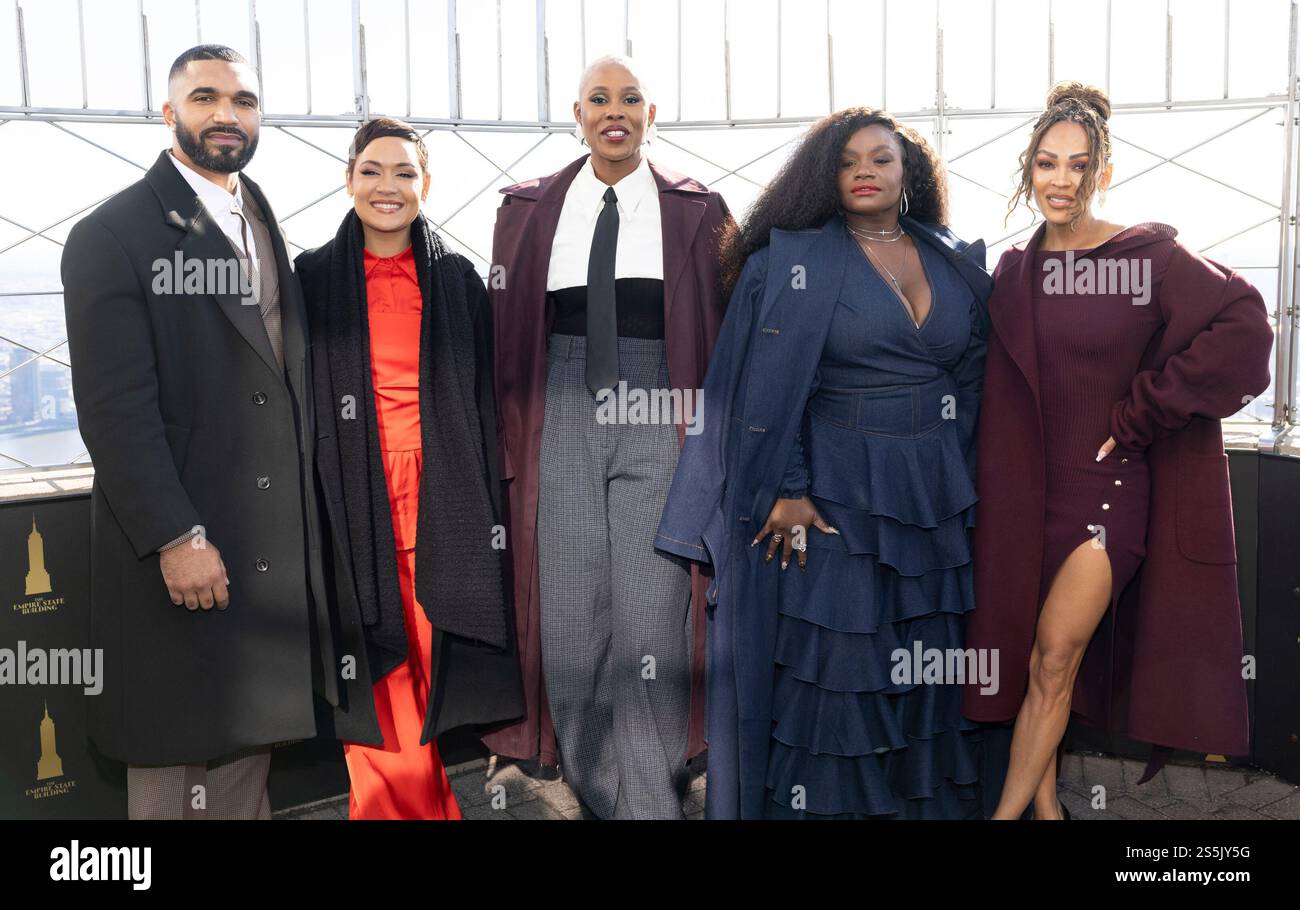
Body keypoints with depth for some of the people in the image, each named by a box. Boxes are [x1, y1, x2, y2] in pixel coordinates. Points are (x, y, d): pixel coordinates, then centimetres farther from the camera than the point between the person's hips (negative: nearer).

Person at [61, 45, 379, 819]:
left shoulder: (266, 227, 14)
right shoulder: (114, 236, -7)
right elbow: (115, 406, -15)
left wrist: (306, 512, 8)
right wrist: (176, 538, -19)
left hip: (274, 549, 6)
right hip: (180, 549, -6)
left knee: (246, 744, 14)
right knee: (175, 768, 6)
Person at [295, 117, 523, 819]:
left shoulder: (457, 278, 8)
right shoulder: (314, 278, 5)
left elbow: (484, 399, 8)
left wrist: (491, 506, 3)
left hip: (439, 498, 1)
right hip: (354, 500, -1)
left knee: (423, 665, 2)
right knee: (379, 678, -1)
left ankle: (394, 799, 18)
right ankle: (412, 807, 13)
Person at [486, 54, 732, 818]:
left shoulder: (697, 210, 6)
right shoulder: (528, 208, 11)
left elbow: (724, 332, 5)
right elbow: (506, 330, 11)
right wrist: (507, 438, 6)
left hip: (658, 422, -2)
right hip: (563, 419, 2)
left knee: (653, 619, -5)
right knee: (569, 617, 4)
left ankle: (651, 798, 9)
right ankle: (595, 789, 22)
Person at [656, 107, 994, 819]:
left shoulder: (956, 264, 9)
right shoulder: (798, 260, -4)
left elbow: (974, 374, 14)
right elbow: (770, 384, -10)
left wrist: (960, 479, 9)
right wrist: (785, 492, -16)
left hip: (934, 495, 5)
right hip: (835, 493, -4)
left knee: (928, 669, 10)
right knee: (834, 665, 2)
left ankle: (927, 798, 25)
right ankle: (822, 802, 17)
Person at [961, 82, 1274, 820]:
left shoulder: (1150, 255, -7)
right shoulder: (1014, 272, 7)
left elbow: (1242, 325, -17)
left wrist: (1138, 415, -16)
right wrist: (999, 485, 4)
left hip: (1111, 481, -4)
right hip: (1028, 485, 5)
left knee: (1056, 652, -10)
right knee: (1034, 656, 10)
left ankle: (1008, 809, 2)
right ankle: (1044, 801, 24)